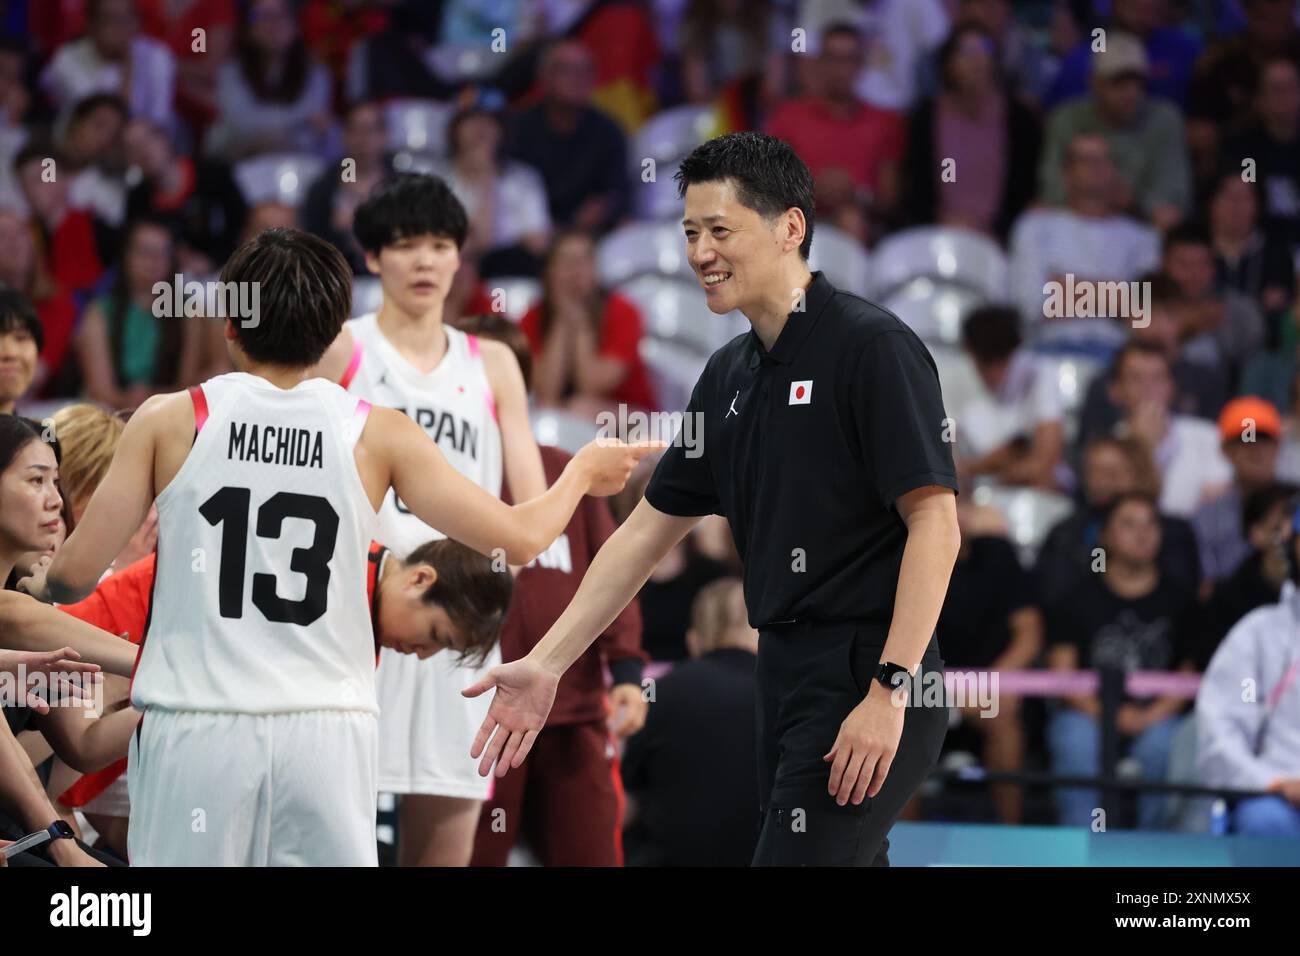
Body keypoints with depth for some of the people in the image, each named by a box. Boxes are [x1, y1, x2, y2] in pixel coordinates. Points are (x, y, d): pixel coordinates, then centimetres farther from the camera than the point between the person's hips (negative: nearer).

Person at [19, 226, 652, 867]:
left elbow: (75, 574, 2)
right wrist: (583, 472, 23)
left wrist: (33, 585, 26)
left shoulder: (170, 420, 1)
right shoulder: (378, 435, 2)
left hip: (195, 726, -1)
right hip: (327, 727, 1)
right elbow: (520, 538, 3)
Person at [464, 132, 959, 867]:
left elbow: (935, 522, -16)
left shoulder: (873, 347, -11)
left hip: (867, 678, -8)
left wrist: (889, 691, -22)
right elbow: (647, 531, 18)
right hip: (786, 680, 8)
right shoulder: (730, 375, 14)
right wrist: (545, 665, 12)